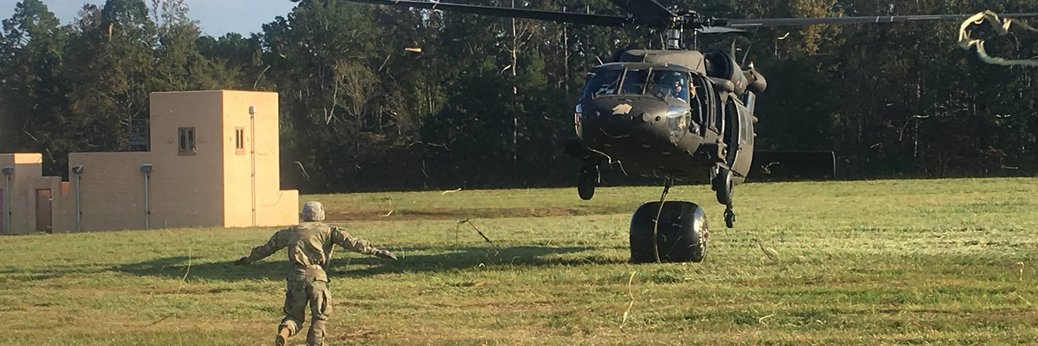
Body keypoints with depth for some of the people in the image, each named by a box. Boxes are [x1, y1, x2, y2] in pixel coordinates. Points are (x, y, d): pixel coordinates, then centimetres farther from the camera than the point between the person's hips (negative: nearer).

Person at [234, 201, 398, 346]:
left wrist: (248, 259, 43)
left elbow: (268, 247, 29)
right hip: (317, 275, -2)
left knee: (295, 315, 12)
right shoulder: (328, 230, 10)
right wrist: (376, 251, -2)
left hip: (296, 276, 2)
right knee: (320, 316, 14)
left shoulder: (291, 231, 19)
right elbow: (352, 242, 0)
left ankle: (284, 332, -17)